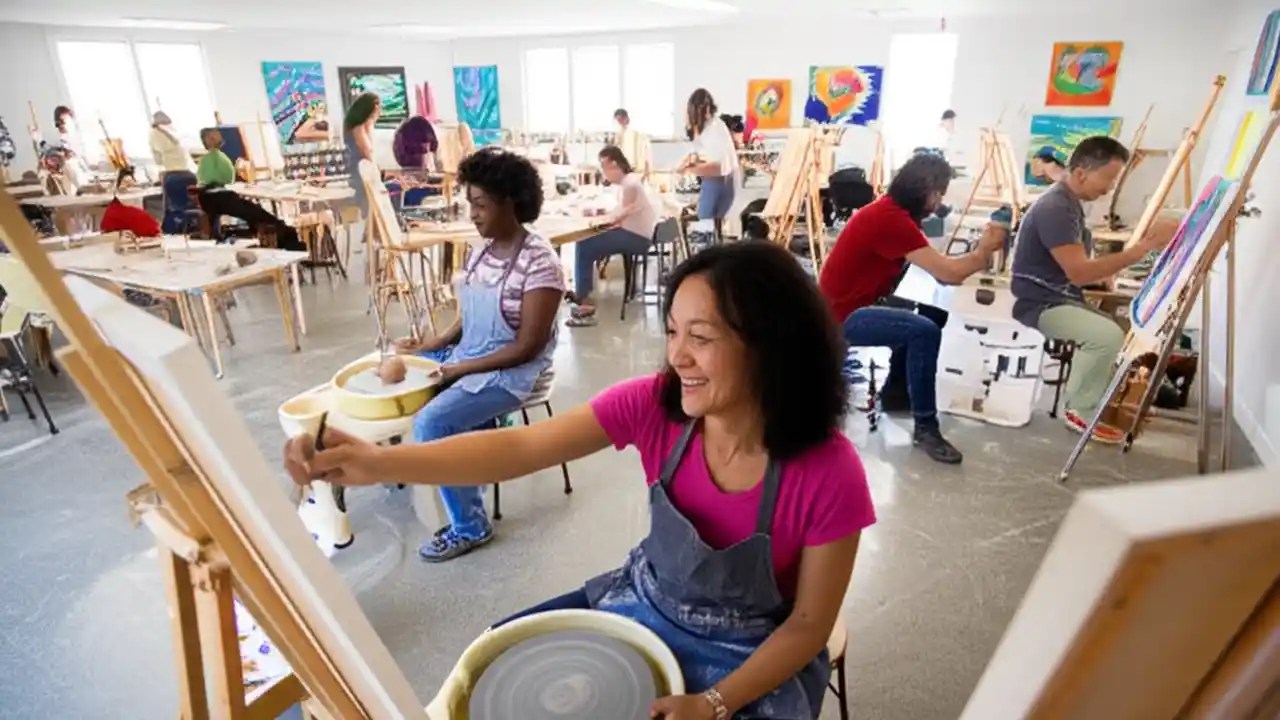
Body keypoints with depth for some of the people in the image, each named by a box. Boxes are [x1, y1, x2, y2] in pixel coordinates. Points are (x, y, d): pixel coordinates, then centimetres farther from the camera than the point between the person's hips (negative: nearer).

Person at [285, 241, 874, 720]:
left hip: (751, 658, -3)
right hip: (644, 607, 4)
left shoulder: (829, 474, -27)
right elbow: (519, 449, -24)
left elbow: (808, 625, -15)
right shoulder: (656, 404, -20)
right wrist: (379, 462, -36)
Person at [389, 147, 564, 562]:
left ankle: (469, 526, -5)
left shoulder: (539, 262, -20)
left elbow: (527, 347, -21)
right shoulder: (482, 250, 3)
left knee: (430, 422, -23)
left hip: (512, 373, -8)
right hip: (467, 356, 9)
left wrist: (461, 369, -20)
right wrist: (430, 345, -4)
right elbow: (468, 318, 12)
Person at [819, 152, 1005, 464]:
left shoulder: (892, 212, 9)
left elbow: (938, 266, 11)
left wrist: (980, 251, -1)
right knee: (925, 331, -24)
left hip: (854, 305, 10)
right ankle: (925, 428, -10)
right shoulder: (890, 219, -22)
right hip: (841, 316, -10)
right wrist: (986, 249, -6)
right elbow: (948, 273, -23)